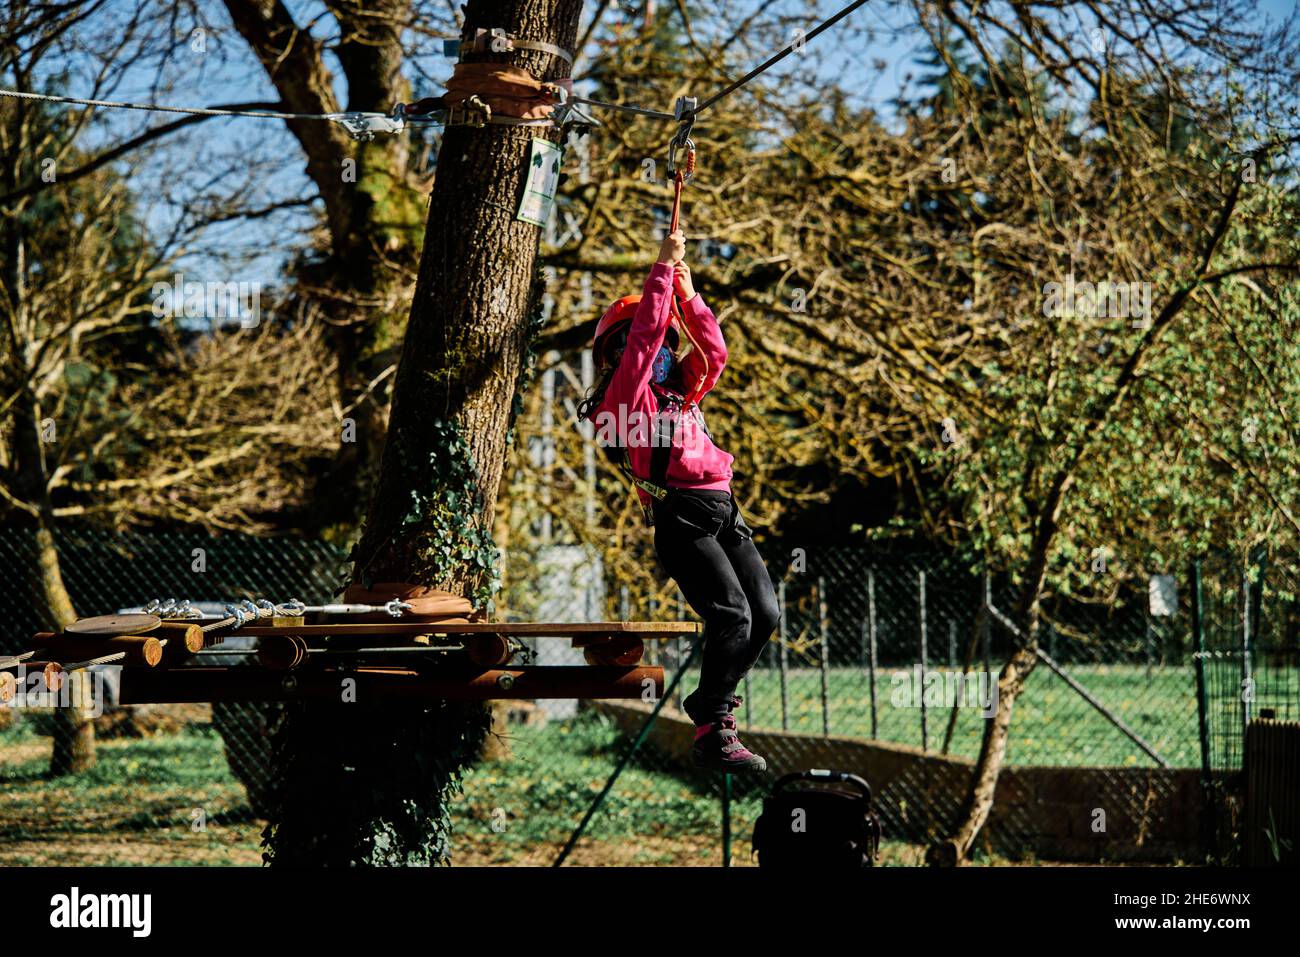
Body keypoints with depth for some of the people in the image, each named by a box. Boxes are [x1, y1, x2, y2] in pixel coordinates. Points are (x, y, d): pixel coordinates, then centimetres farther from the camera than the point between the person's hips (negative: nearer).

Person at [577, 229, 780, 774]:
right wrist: (664, 268, -1)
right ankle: (713, 735, -15)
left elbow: (712, 353, 27)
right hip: (681, 517, -8)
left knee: (764, 612, -1)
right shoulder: (623, 395, 4)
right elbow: (645, 333, -5)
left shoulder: (678, 393, 27)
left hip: (724, 512, 8)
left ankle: (710, 699, 18)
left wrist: (690, 296, 21)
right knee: (732, 615, -20)